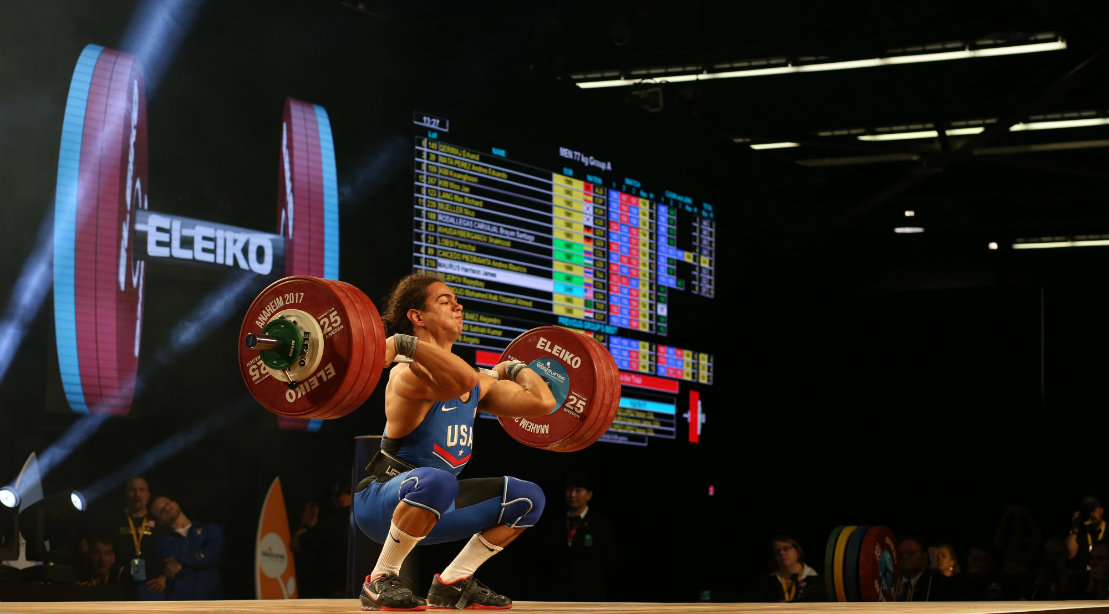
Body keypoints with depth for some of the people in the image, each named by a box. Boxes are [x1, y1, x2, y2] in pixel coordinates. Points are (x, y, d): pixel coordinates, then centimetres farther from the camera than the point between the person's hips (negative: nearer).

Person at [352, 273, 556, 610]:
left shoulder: (478, 384, 8)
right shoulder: (411, 373, -20)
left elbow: (542, 402, 5)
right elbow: (462, 380, -42)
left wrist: (511, 368, 21)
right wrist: (400, 343, -34)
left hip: (427, 507, 9)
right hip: (380, 502, -9)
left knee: (528, 499, 10)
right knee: (434, 481, -42)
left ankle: (452, 583, 12)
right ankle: (381, 580, -21)